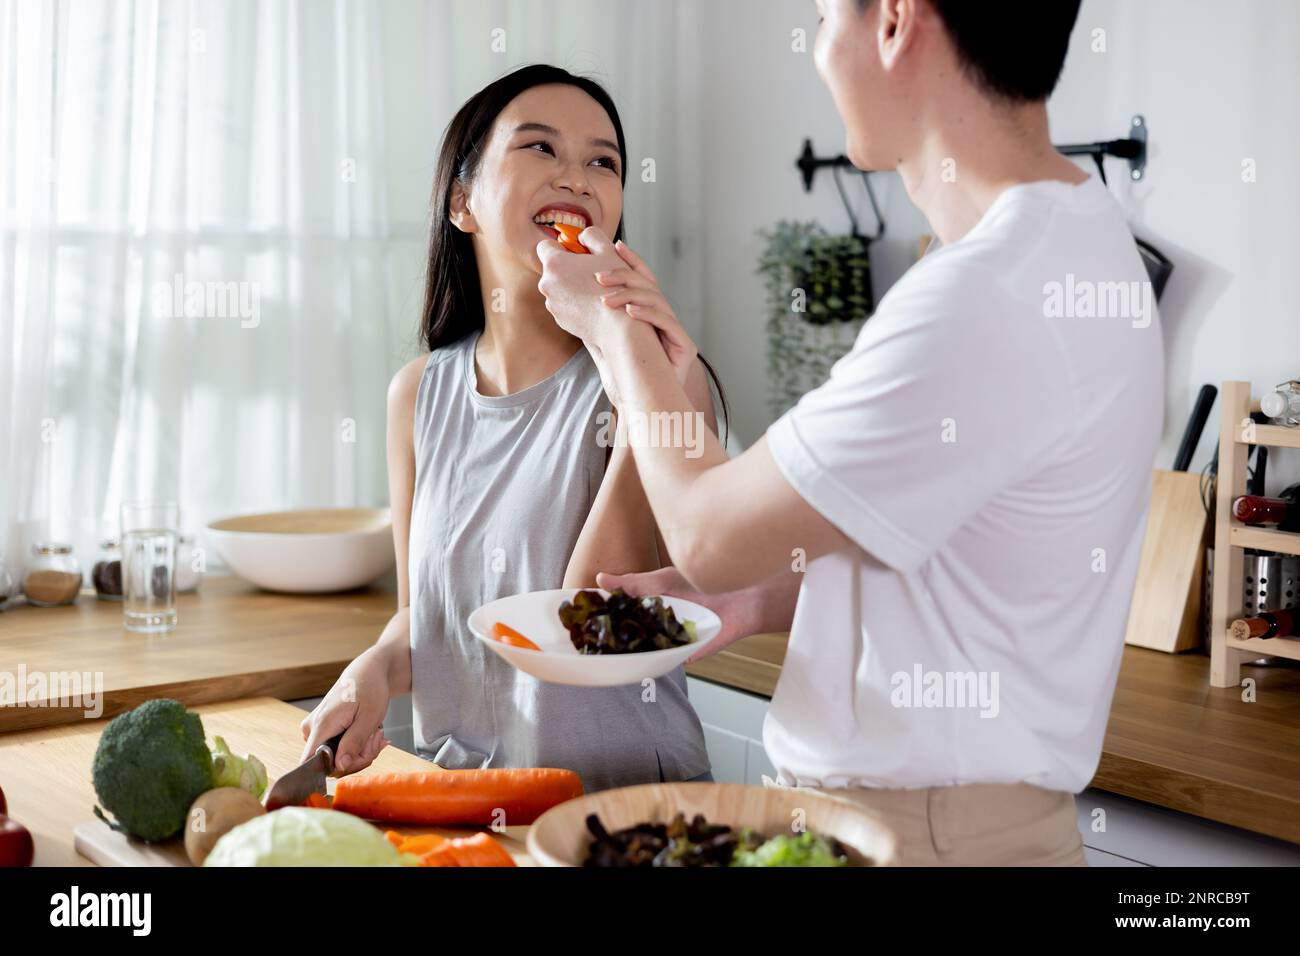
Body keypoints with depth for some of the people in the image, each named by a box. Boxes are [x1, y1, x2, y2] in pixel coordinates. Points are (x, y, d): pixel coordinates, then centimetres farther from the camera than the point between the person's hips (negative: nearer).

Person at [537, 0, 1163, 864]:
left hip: (927, 828, -9)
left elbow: (711, 539, -14)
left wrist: (615, 330, 0)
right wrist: (759, 601, 4)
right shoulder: (1077, 232, 6)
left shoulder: (978, 302, -26)